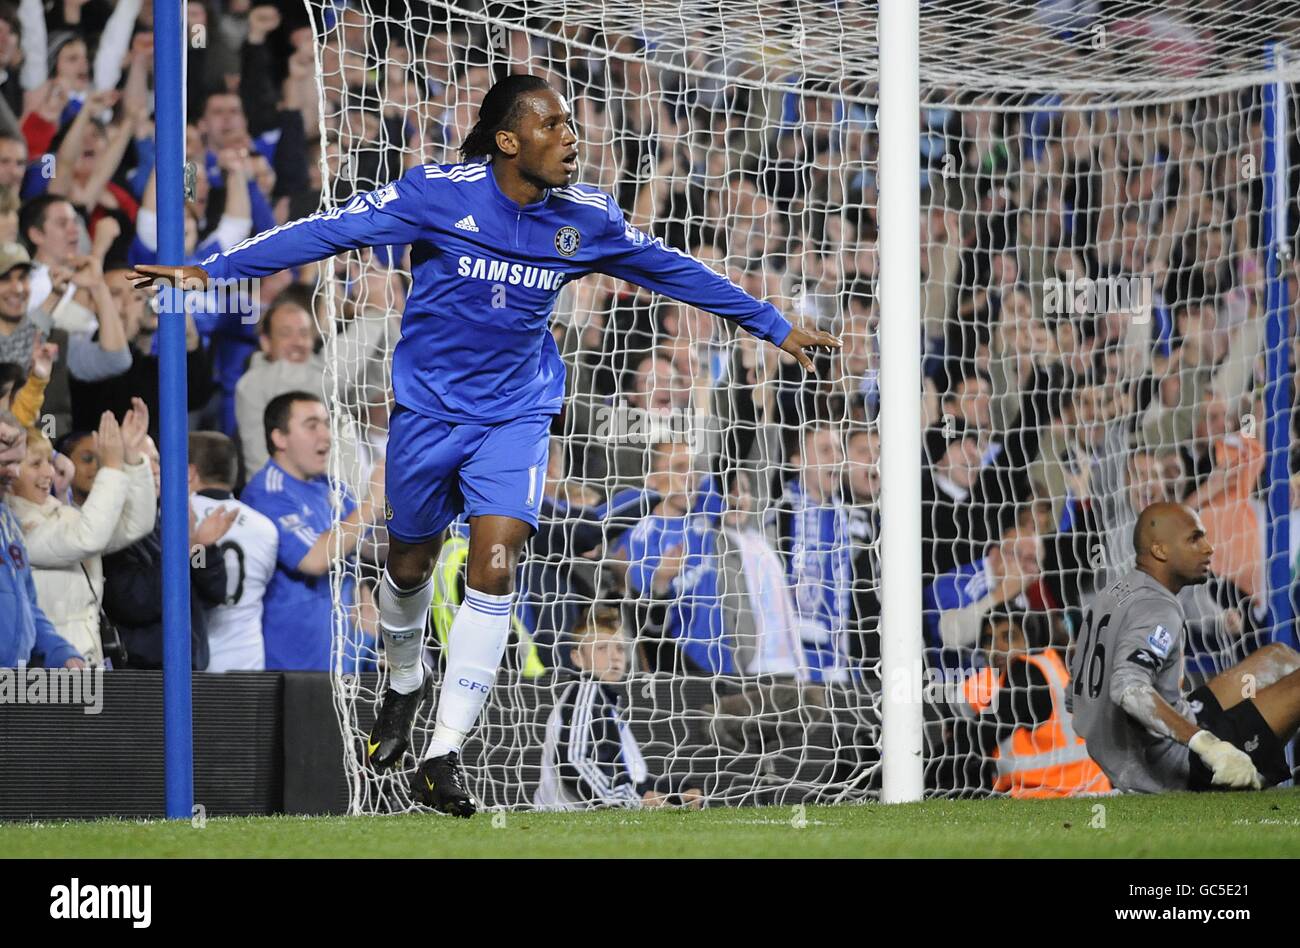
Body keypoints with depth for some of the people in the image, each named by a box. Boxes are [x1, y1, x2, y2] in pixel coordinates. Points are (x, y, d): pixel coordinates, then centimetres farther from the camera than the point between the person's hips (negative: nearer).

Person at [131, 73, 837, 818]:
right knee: (410, 566, 14)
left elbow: (673, 270, 9)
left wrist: (774, 327, 16)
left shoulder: (587, 218, -5)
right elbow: (331, 231, -13)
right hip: (428, 411, -1)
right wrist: (211, 271, -16)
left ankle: (445, 754, -13)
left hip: (515, 418, 1)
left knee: (495, 570, -17)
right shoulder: (438, 194, -14)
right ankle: (405, 687, 47)